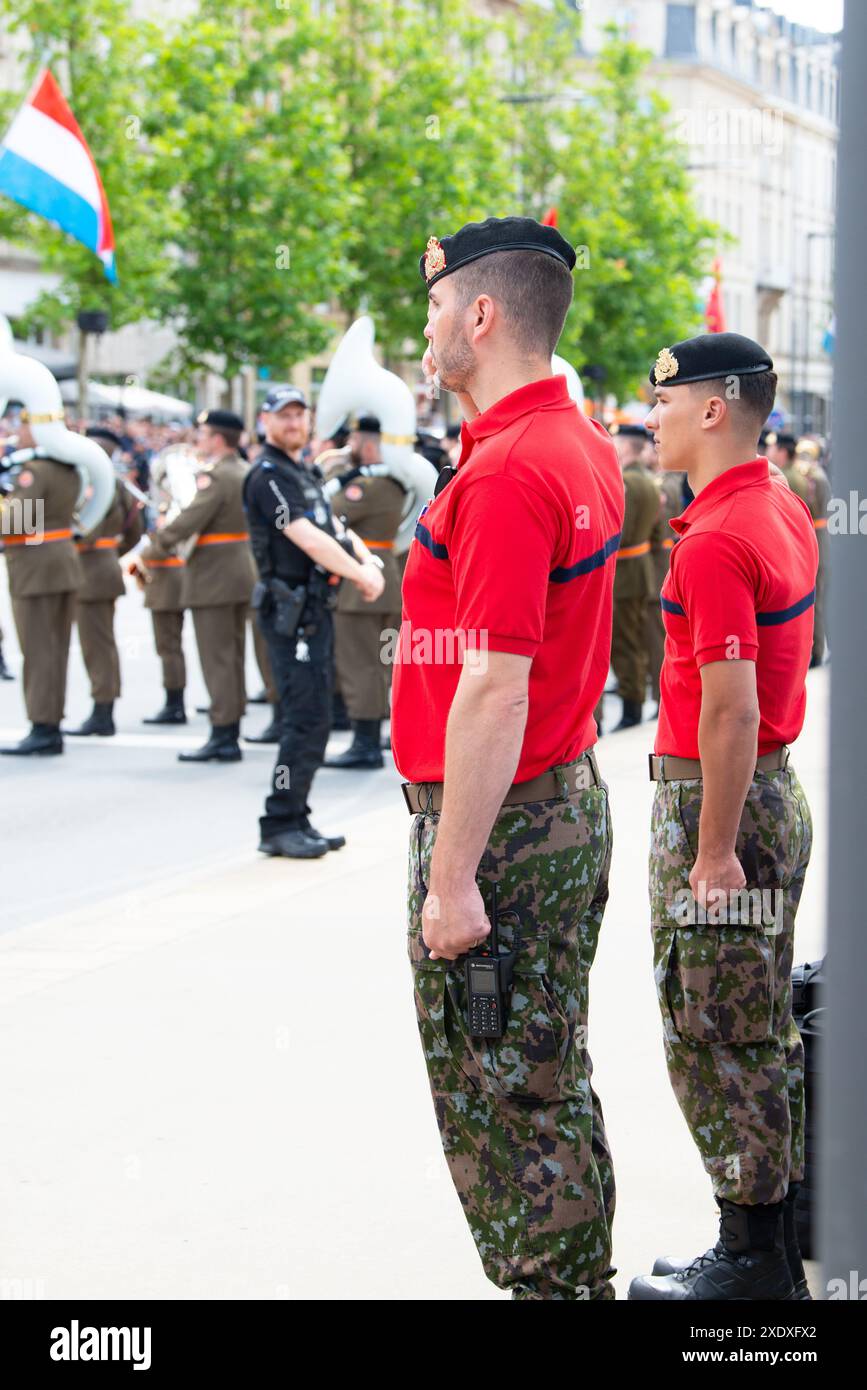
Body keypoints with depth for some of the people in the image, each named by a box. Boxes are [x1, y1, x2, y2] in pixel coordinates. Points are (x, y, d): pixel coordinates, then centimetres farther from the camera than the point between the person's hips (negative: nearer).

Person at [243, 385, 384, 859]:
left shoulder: (303, 474, 19)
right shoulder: (268, 476, -12)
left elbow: (332, 528, 16)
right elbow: (308, 539, -20)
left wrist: (368, 561, -3)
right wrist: (361, 574, -15)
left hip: (314, 608, 10)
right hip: (292, 610, -10)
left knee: (311, 717, 12)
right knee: (306, 718, -12)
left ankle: (295, 821, 17)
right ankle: (279, 825, -8)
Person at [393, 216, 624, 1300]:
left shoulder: (504, 471, -22)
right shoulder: (584, 447, 9)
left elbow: (495, 689, -26)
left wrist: (451, 877, -24)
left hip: (501, 821, -10)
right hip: (574, 803, 10)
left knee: (497, 1107, 0)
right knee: (555, 1089, 18)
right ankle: (580, 1280, 28)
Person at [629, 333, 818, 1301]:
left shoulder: (716, 541, -21)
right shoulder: (783, 511, 11)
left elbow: (729, 710, -25)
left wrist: (714, 852, -23)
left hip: (716, 798, -10)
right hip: (775, 791, 10)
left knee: (713, 1041, -1)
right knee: (763, 1038, 15)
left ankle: (753, 1263, 6)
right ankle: (770, 1249, 24)